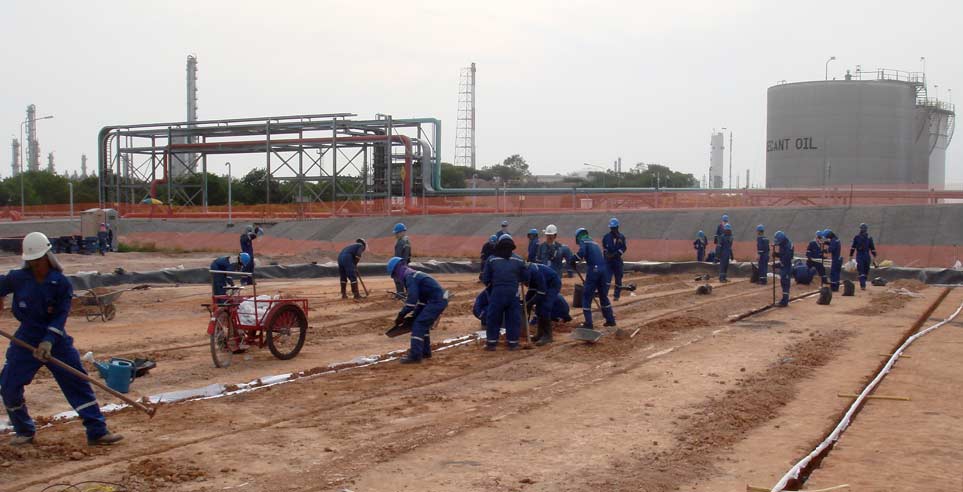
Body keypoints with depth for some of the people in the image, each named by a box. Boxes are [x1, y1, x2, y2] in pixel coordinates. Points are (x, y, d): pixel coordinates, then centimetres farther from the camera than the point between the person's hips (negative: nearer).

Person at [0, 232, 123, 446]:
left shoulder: (61, 283, -10)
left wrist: (48, 342, -23)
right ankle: (24, 431, 23)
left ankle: (97, 432, 2)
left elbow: (60, 316, -12)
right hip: (26, 339, 1)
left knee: (78, 383, -3)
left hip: (57, 340, -1)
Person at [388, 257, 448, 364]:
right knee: (424, 325, 21)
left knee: (418, 325, -10)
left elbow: (412, 300, -19)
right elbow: (422, 298, 25)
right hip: (440, 300, 10)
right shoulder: (415, 275, 20)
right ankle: (425, 352, 30)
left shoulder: (409, 277, -11)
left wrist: (401, 315, -11)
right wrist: (416, 314, 20)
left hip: (437, 301, -10)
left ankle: (415, 356, -12)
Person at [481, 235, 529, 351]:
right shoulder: (518, 260, 6)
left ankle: (491, 342, 12)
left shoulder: (492, 259, 4)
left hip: (497, 292, -1)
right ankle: (513, 343, 13)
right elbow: (525, 277, 7)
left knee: (493, 318, 9)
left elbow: (485, 279, 5)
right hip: (513, 293, 1)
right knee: (513, 319, 10)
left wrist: (491, 284, 25)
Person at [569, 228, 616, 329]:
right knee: (603, 295, 21)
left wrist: (572, 260, -3)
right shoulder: (594, 243, 27)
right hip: (604, 269, 7)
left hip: (593, 270, -7)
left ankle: (588, 323, 0)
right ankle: (610, 320, 26)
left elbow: (581, 252, -17)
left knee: (586, 296, 3)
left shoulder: (583, 241, 4)